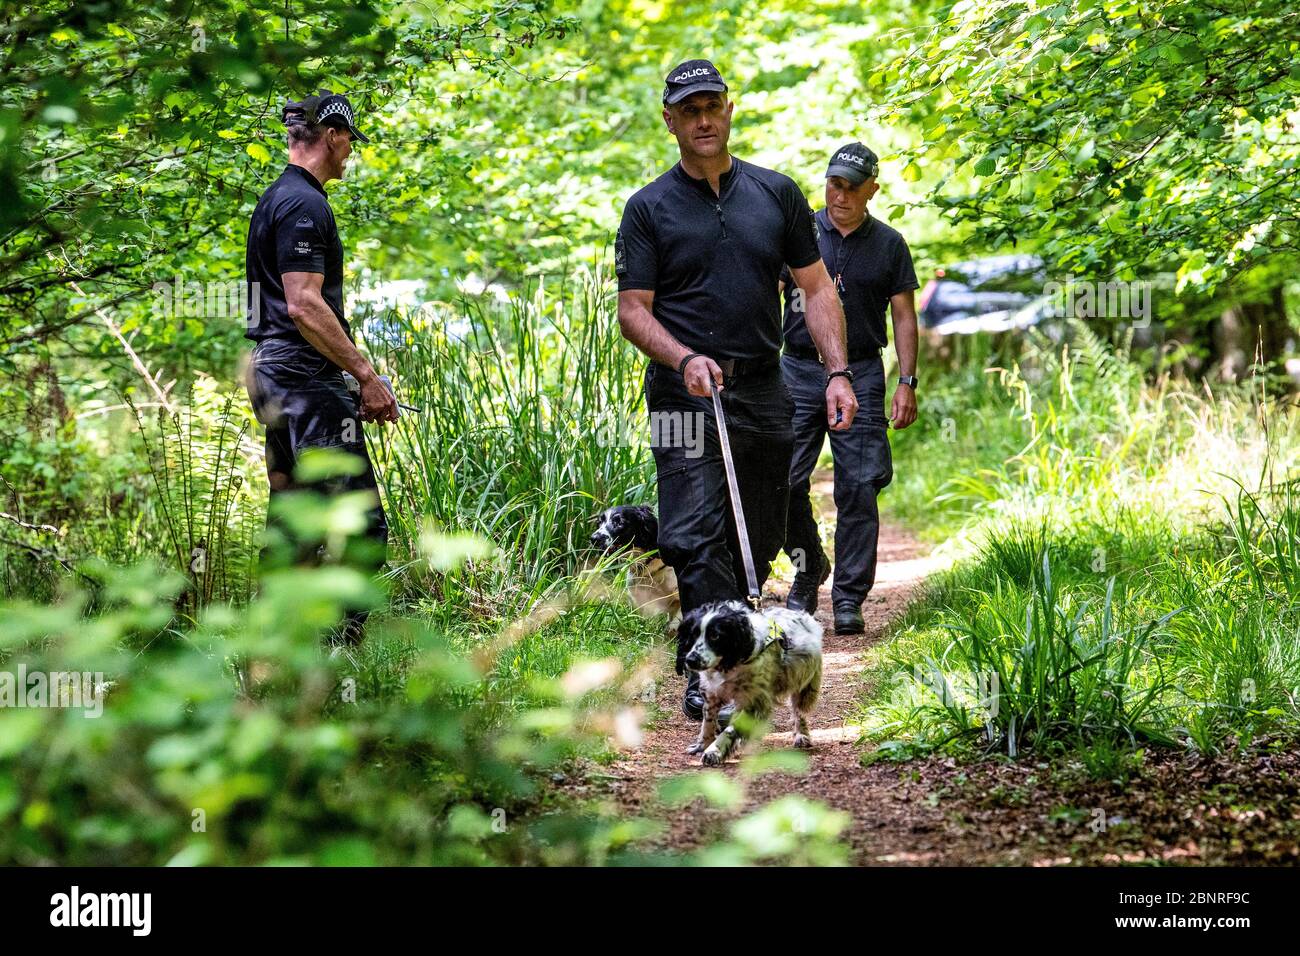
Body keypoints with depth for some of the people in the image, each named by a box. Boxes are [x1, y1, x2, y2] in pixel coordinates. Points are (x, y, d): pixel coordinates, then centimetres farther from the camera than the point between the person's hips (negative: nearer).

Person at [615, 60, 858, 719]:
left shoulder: (777, 194, 10)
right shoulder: (649, 208, 3)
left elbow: (816, 289, 11)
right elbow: (633, 310, -2)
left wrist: (837, 374, -1)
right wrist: (684, 359, -20)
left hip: (764, 391, 3)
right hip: (686, 392, -3)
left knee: (760, 541, 7)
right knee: (695, 536, -16)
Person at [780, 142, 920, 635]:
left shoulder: (889, 244, 7)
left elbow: (904, 316, 9)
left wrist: (907, 382, 1)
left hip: (861, 376, 0)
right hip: (798, 370, 0)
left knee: (858, 488, -4)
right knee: (784, 480, -6)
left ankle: (849, 597, 3)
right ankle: (807, 566, 19)